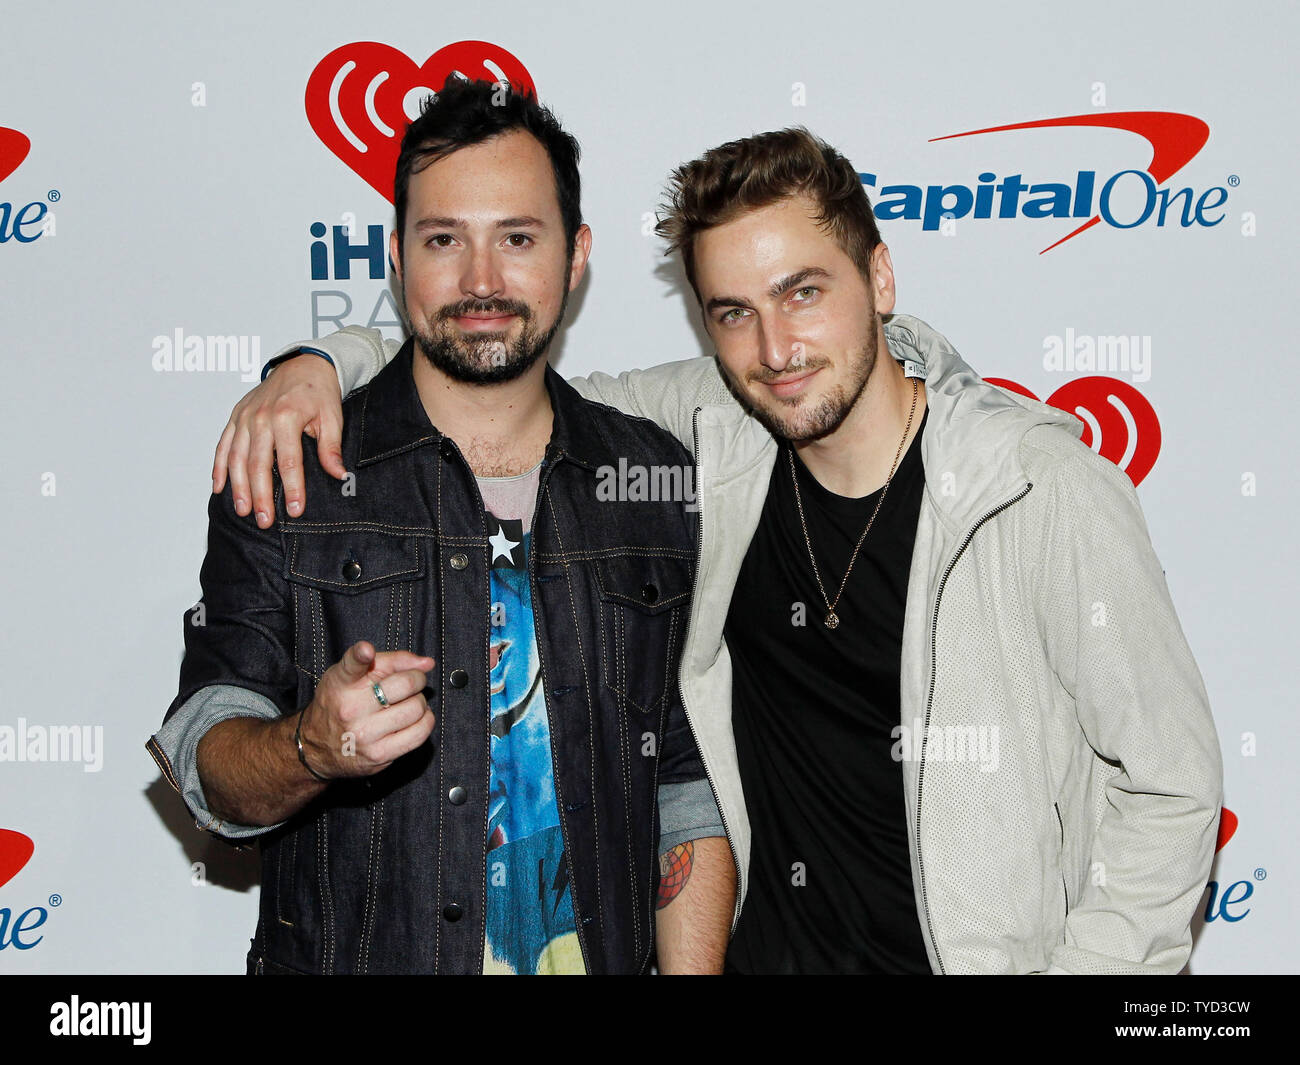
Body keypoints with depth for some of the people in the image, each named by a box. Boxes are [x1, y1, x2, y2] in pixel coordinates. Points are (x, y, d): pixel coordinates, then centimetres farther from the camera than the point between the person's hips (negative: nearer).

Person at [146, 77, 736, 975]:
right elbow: (206, 766, -10)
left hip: (599, 954, 2)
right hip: (346, 957, -2)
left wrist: (694, 972, -6)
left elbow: (693, 784, 1)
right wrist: (313, 749, -31)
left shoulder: (658, 480, 0)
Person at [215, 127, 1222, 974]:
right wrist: (324, 362, -12)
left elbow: (1172, 784, -11)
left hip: (972, 952, -3)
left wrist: (1082, 964, -17)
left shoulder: (1046, 488, -19)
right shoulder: (709, 430, -7)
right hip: (757, 946, 4)